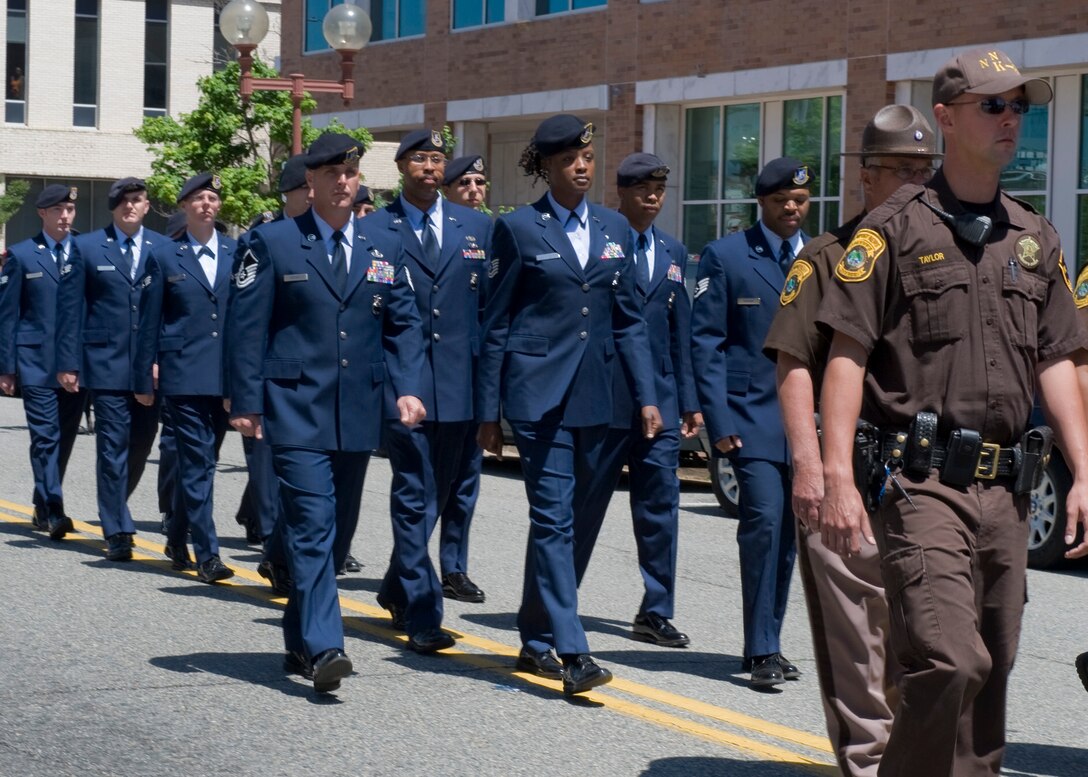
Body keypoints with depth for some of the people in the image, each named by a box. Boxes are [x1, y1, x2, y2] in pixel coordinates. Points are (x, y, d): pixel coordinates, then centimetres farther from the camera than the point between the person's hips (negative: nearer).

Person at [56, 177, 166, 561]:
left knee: (142, 442, 8)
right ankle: (117, 530, 2)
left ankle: (114, 504, 32)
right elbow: (70, 309, 2)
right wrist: (68, 363, -4)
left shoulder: (163, 249, 8)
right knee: (113, 444, -4)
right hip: (107, 363, -2)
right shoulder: (86, 248, 4)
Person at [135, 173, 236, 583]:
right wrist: (145, 379, 3)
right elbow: (149, 322, 5)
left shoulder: (237, 253, 8)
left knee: (201, 462, 12)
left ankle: (178, 540, 29)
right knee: (196, 462, -8)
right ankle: (207, 554, -8)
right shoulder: (165, 257, 3)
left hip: (226, 375, 3)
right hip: (183, 375, -3)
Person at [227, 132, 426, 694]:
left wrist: (407, 387, 0)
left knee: (337, 527, 11)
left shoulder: (383, 248, 12)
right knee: (312, 526, -14)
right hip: (297, 410, -5)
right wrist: (246, 403, -7)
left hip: (357, 415, 5)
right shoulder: (273, 243, 0)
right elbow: (246, 326, -2)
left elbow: (403, 325, 14)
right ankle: (322, 647, -19)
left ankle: (301, 640, 23)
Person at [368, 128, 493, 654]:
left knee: (452, 488, 12)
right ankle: (422, 615, 0)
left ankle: (399, 587, 33)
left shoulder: (476, 227, 11)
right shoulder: (373, 231, 1)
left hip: (462, 381, 4)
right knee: (414, 497, -4)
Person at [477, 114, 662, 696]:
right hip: (538, 391, -5)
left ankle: (535, 640, 22)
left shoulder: (614, 229, 12)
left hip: (593, 395, 5)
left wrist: (646, 396, 7)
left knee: (570, 519, 10)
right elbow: (495, 324, 1)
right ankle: (571, 652, -15)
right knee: (554, 515, -11)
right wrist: (489, 412, -1)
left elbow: (628, 320, 15)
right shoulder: (518, 229, -1)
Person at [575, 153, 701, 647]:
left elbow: (680, 332, 16)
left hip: (659, 398, 5)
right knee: (585, 504, 5)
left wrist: (688, 400, 12)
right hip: (603, 397, -5)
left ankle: (655, 612, 11)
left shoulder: (673, 252, 14)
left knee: (660, 505, 4)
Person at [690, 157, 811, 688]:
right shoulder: (725, 256, 0)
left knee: (789, 531, 8)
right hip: (753, 417, -4)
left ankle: (768, 644, 19)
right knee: (763, 520, -15)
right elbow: (705, 340, -2)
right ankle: (762, 651, -11)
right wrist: (718, 419, -10)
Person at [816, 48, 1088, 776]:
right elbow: (847, 357, -6)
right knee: (949, 662, -18)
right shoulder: (895, 229, -1)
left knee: (990, 675, 9)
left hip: (1005, 490, 6)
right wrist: (838, 477, -15)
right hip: (922, 481, -6)